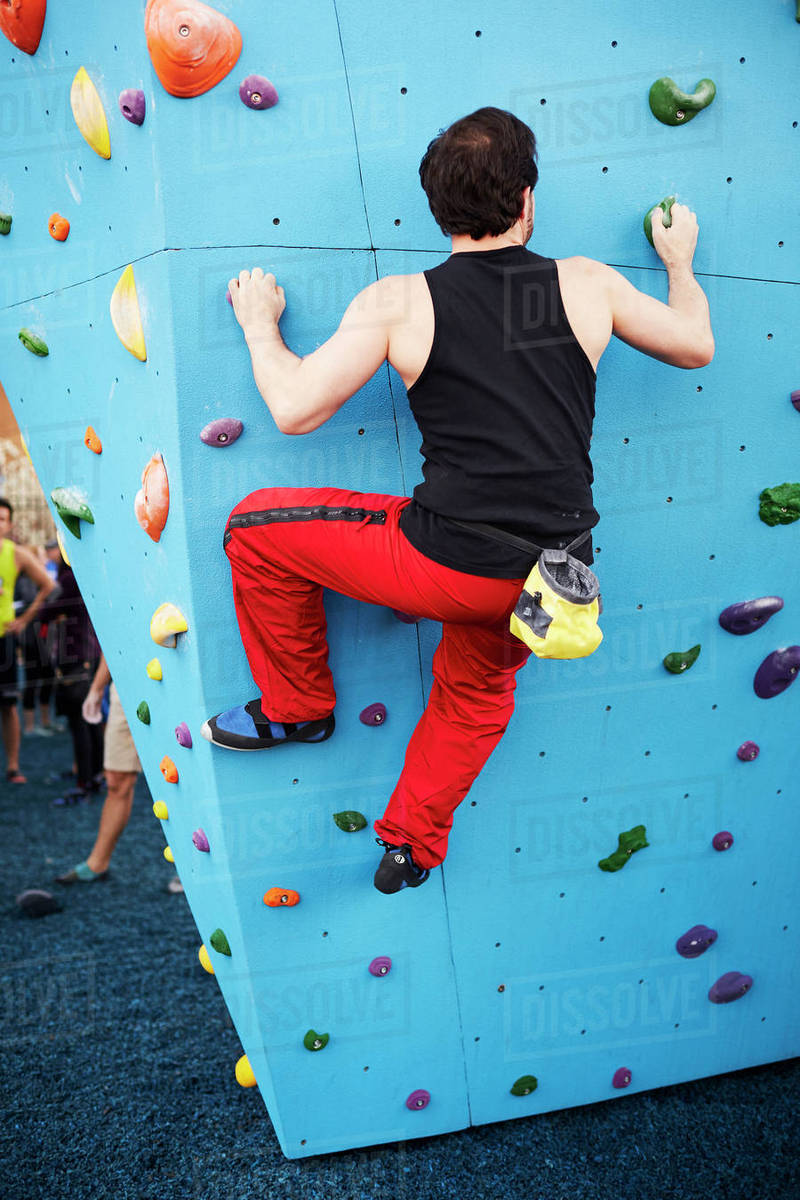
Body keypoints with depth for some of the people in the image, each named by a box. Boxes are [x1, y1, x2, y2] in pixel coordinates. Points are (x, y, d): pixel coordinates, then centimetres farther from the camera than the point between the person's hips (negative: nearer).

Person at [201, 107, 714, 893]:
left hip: (447, 564, -4)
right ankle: (412, 844, 47)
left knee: (257, 529, 14)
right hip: (551, 578, 5)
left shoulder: (400, 302, -6)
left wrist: (259, 322, 12)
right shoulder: (587, 284, 2)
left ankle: (297, 707, 30)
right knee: (478, 690, 35)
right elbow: (696, 345, 17)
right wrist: (679, 261, 37)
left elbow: (295, 409, -7)